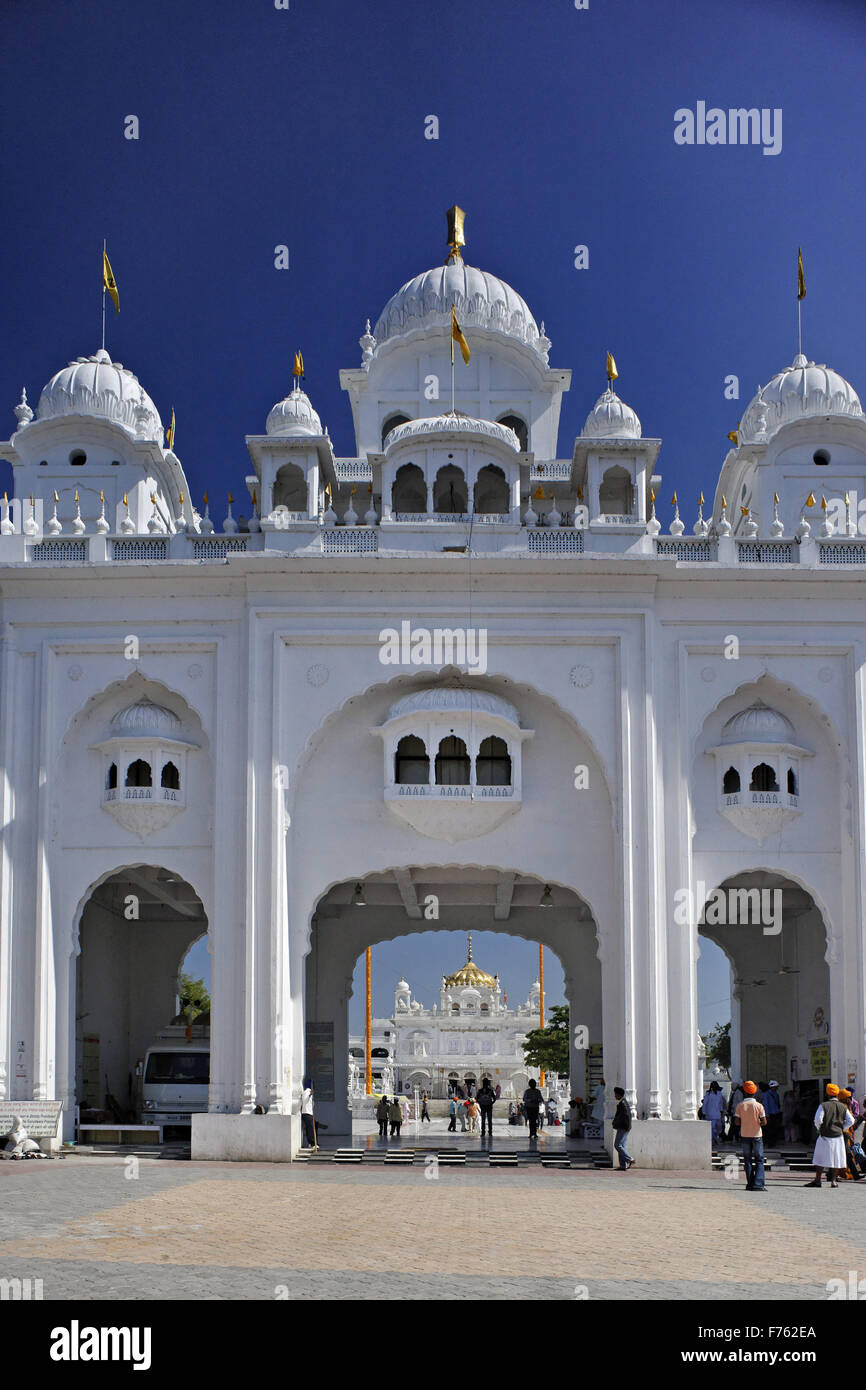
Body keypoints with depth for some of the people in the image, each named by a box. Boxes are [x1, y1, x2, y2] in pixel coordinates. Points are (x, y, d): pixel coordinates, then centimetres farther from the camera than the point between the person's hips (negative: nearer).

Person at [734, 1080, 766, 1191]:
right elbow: (764, 1122, -11)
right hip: (756, 1135, -2)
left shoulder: (740, 1105, -4)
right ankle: (758, 1184, -7)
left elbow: (737, 1122, -5)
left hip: (745, 1135, 2)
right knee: (759, 1160, 4)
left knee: (747, 1160, 10)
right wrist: (758, 1123, 10)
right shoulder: (758, 1106, -9)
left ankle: (750, 1183, 6)